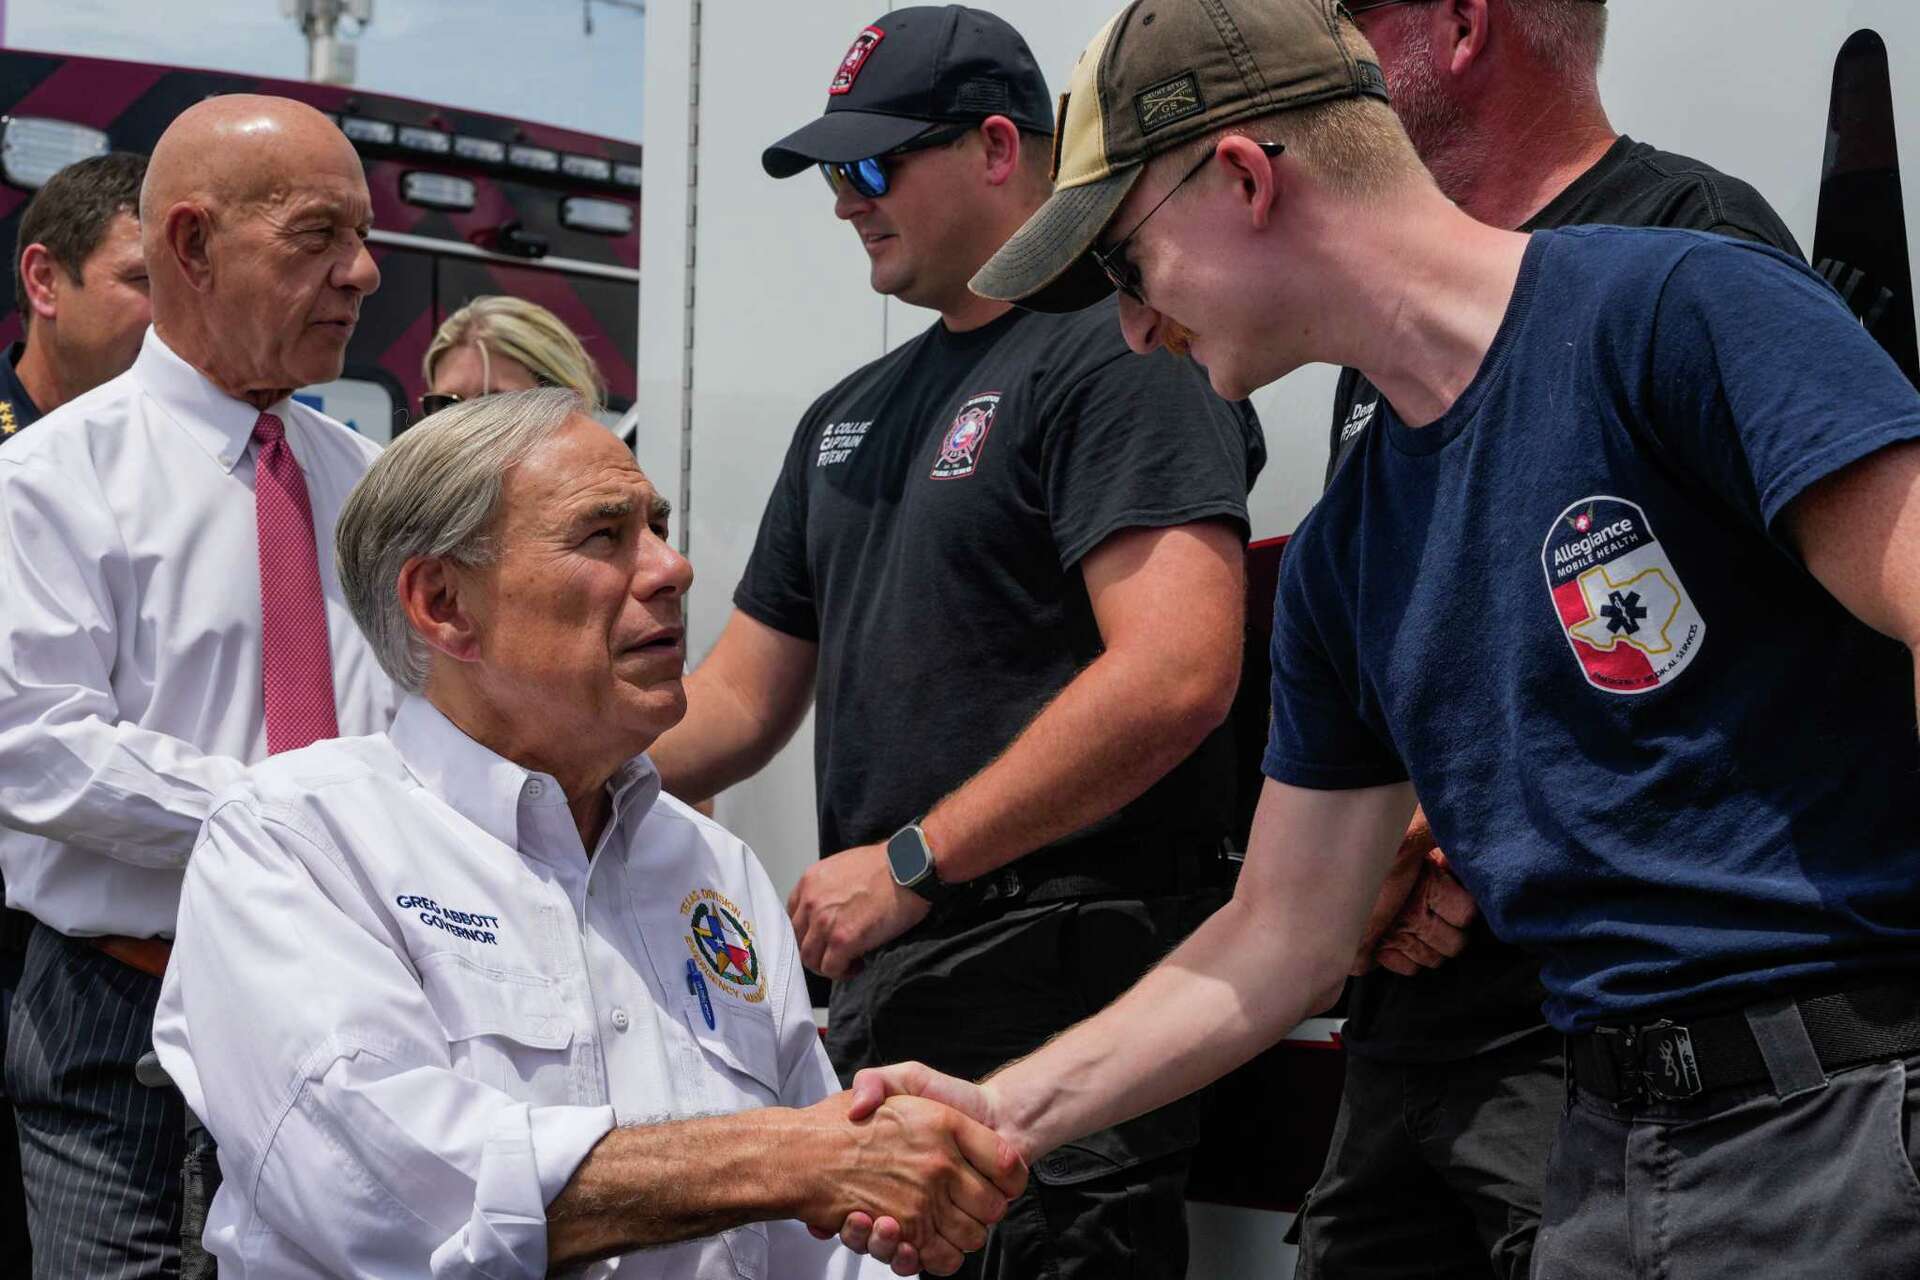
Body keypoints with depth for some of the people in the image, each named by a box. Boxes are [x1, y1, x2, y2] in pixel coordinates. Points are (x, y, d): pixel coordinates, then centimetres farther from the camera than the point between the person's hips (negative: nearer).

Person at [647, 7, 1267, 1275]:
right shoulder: (851, 417, 20)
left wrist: (910, 861, -18)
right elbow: (741, 696, 22)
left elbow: (1175, 673, -20)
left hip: (1061, 980, -8)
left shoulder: (1118, 359, -8)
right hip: (879, 980, 8)